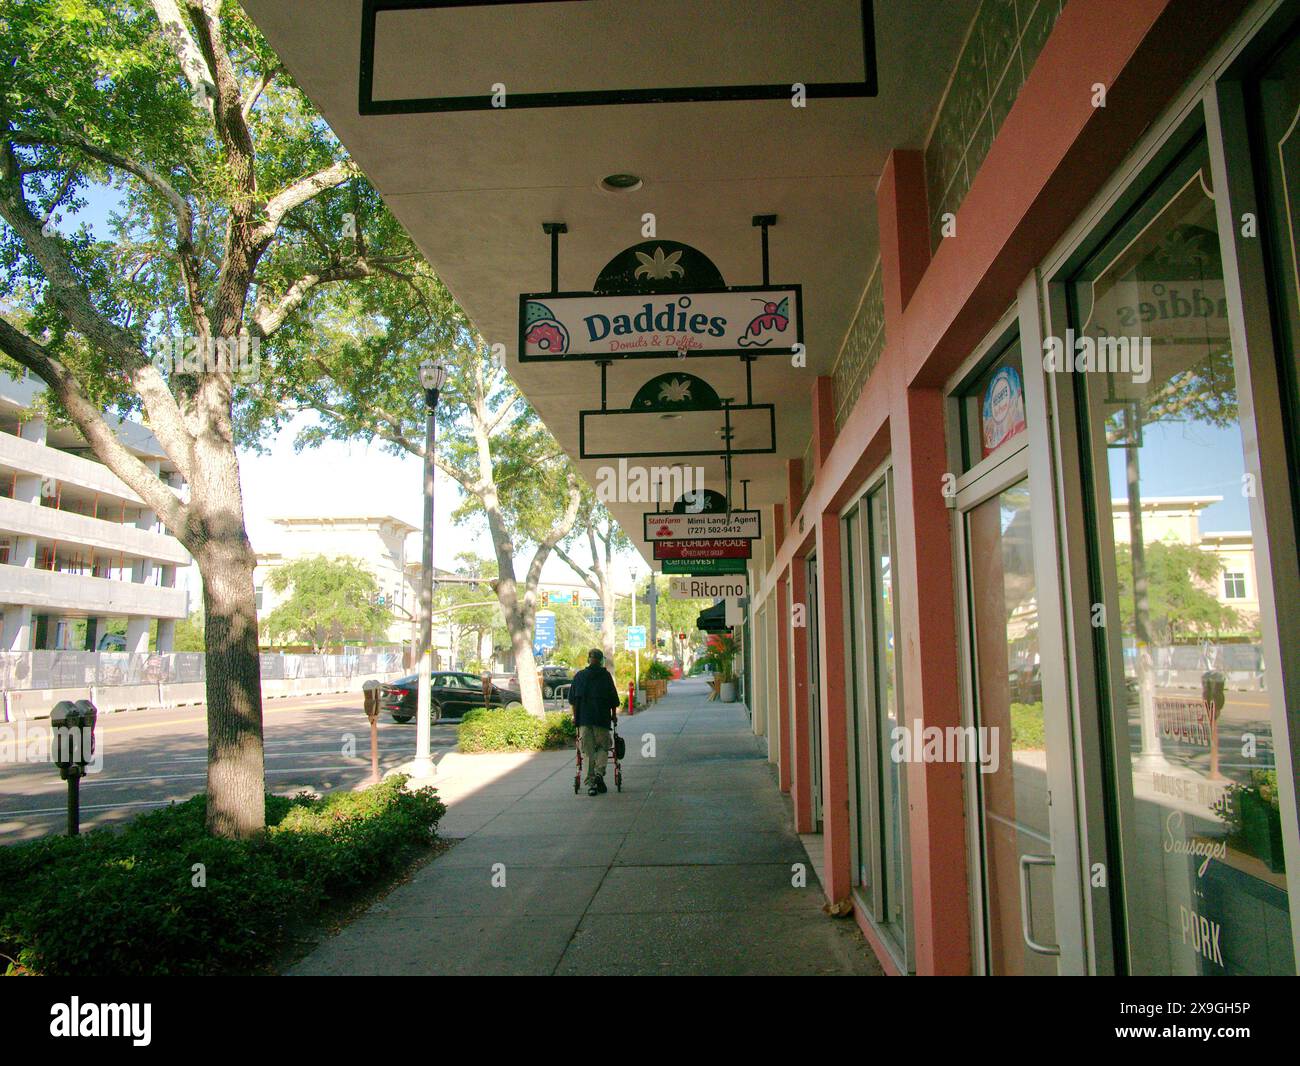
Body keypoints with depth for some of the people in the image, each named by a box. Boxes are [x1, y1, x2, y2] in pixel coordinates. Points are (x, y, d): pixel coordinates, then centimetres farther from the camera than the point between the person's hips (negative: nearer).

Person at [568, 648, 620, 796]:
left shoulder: (579, 676, 8)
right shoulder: (605, 675, 2)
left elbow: (572, 699, 9)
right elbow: (613, 699, 3)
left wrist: (575, 716, 17)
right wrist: (614, 715, 15)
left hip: (583, 718, 2)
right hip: (602, 717, -2)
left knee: (587, 750, 5)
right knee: (603, 747, 12)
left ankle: (590, 783, 2)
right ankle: (599, 773, -9)